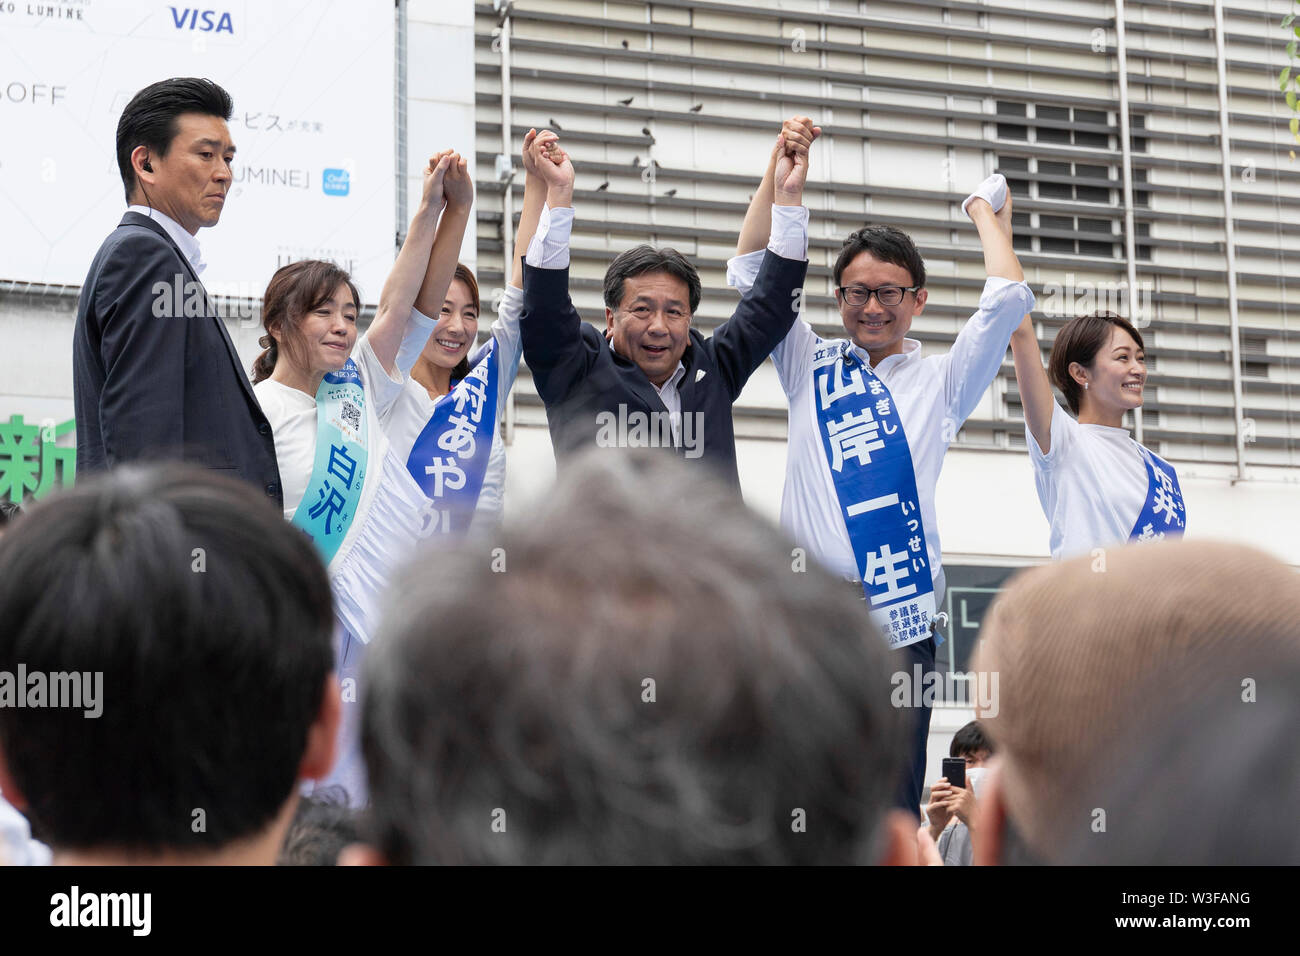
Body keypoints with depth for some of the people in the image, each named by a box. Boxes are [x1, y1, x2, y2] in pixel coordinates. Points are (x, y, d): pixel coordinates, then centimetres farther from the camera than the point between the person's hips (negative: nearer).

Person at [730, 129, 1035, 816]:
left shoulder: (939, 383, 13)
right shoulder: (810, 368, 16)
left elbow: (1008, 300, 6)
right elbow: (751, 271, 11)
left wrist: (985, 210, 19)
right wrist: (780, 168, 8)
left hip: (897, 627, 0)